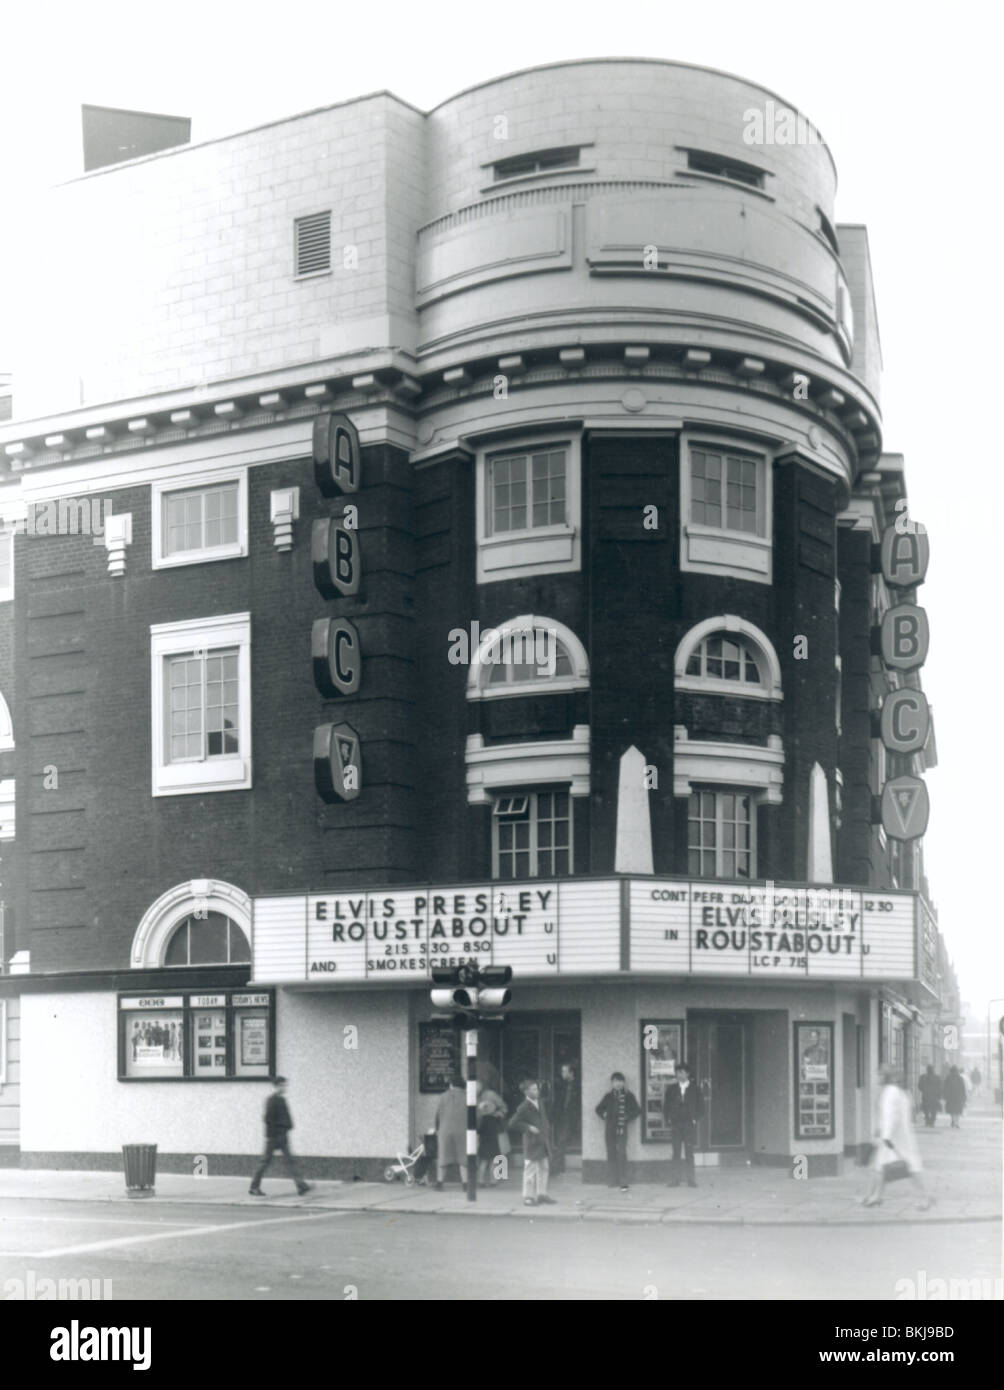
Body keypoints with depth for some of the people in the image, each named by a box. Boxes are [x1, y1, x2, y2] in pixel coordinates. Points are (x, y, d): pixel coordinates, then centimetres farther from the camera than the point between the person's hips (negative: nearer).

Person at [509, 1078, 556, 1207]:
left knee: (544, 1168, 11)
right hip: (532, 1143, -7)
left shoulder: (540, 1103, 9)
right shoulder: (524, 1107, -14)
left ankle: (542, 1195, 21)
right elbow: (512, 1123, -17)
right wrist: (528, 1127, -19)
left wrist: (547, 1132, 10)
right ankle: (528, 1197, 4)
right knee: (530, 1169, -3)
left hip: (543, 1142, 7)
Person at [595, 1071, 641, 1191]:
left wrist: (628, 1119, 0)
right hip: (610, 1129, 3)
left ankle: (623, 1183, -13)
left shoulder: (628, 1096, 2)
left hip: (622, 1129, -3)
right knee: (611, 1153, 4)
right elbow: (599, 1109, 21)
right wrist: (604, 1118, 10)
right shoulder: (609, 1096, 9)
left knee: (622, 1153, -12)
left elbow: (637, 1110, 5)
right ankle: (612, 1181, 10)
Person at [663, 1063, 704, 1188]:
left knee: (689, 1153, -2)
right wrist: (668, 1120, 1)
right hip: (675, 1125, 1)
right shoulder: (671, 1089, 8)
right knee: (676, 1153, 0)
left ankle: (691, 1180, 0)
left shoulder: (695, 1089, 4)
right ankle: (675, 1179, 0)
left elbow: (700, 1106, 5)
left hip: (689, 1125, -1)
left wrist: (695, 1119, -3)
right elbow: (666, 1106, 11)